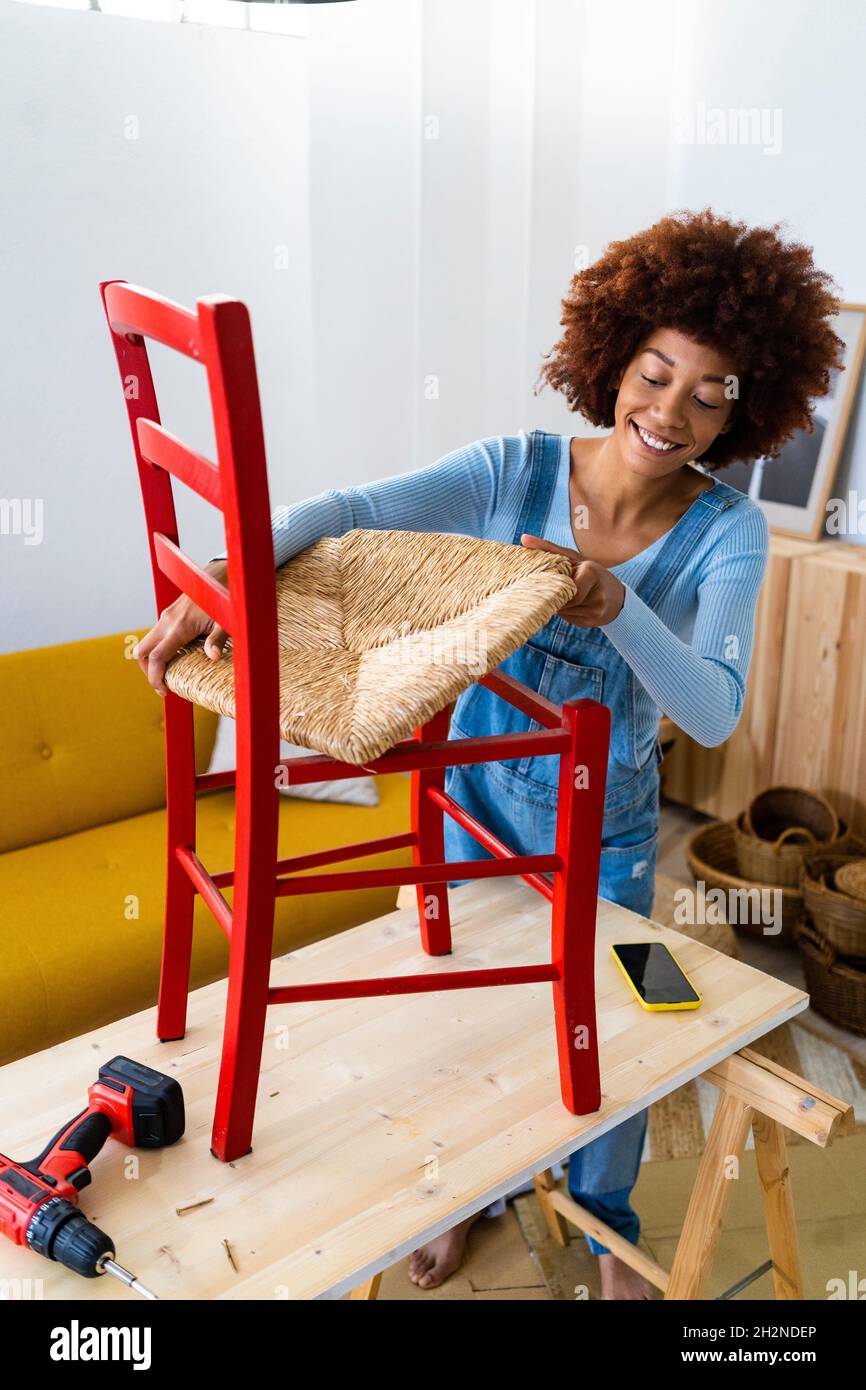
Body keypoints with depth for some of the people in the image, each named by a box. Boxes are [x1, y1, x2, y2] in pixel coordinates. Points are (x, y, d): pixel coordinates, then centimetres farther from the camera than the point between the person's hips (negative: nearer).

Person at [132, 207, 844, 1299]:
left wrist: (615, 606, -45)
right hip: (478, 791, 1)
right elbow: (342, 512, -24)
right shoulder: (517, 470, -17)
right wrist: (221, 581, -41)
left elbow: (713, 712, -28)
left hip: (606, 829, -1)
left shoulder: (727, 533, -17)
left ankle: (606, 1222, 49)